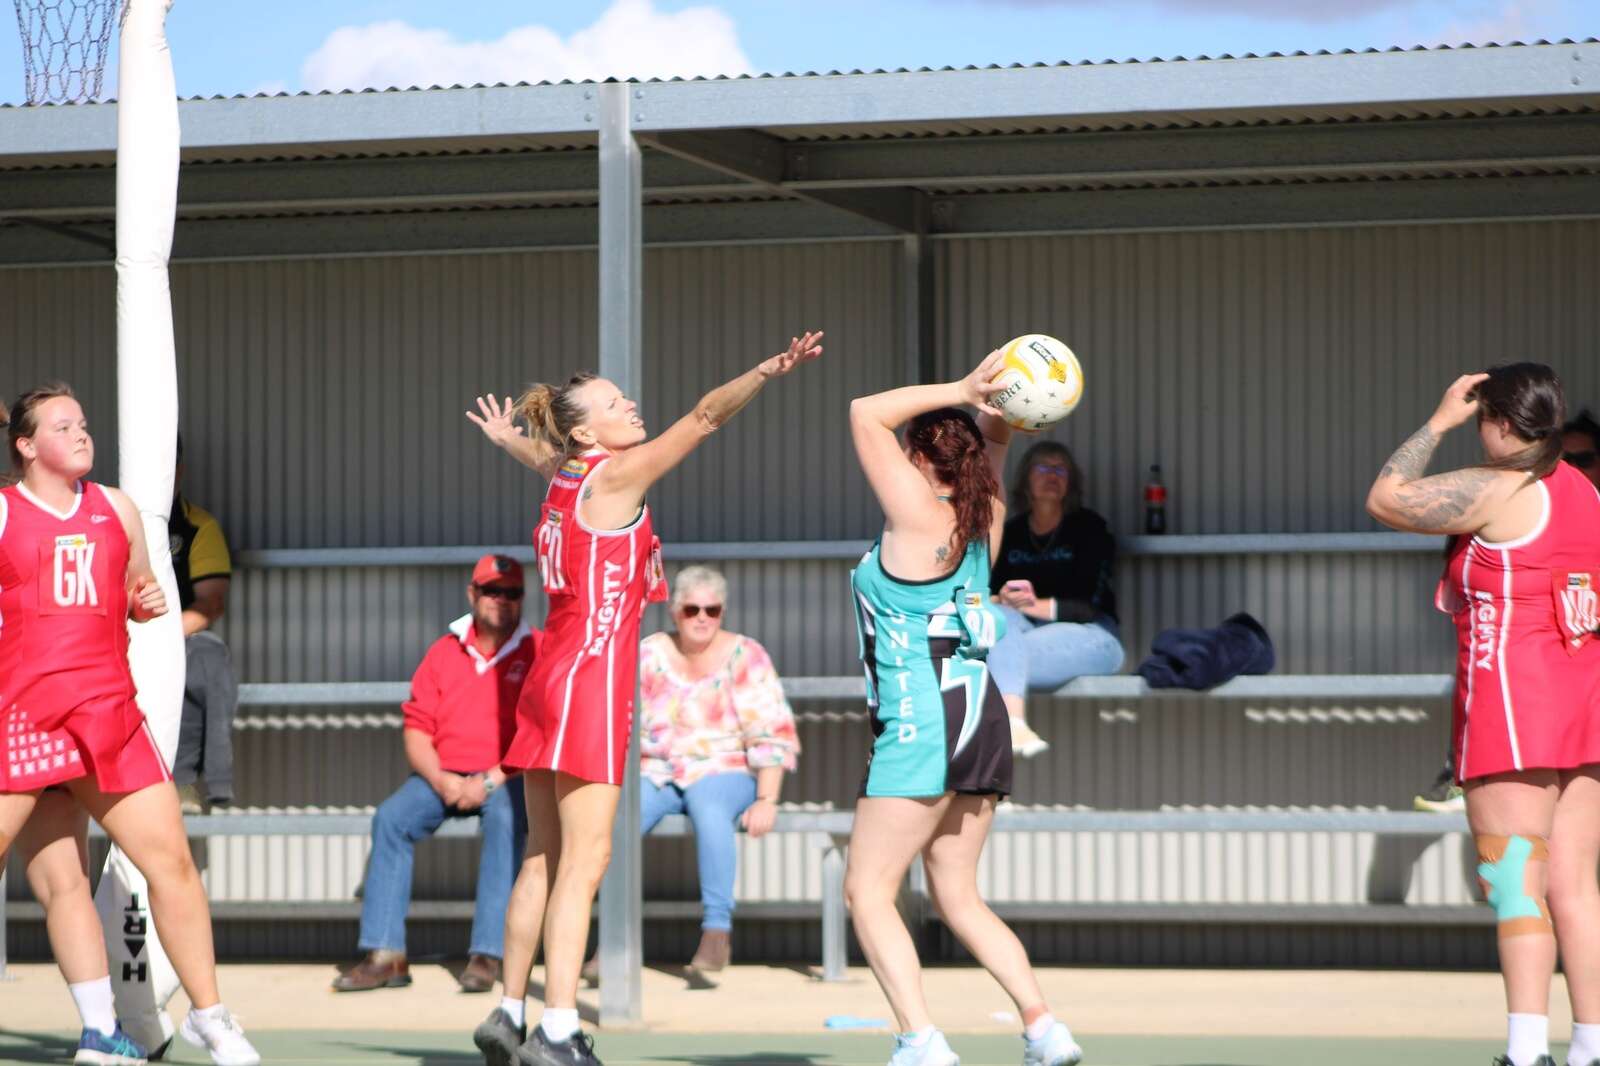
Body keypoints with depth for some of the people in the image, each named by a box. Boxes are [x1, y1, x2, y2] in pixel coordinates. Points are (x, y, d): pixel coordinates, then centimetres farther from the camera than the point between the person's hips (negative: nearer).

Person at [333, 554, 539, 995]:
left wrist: (490, 781, -17)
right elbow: (416, 730, 9)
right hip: (445, 775, 4)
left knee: (504, 817, -36)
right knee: (391, 817, -23)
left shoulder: (537, 651, 1)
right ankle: (385, 954, -25)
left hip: (510, 778, -4)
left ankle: (488, 955, -38)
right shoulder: (444, 652, 12)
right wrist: (440, 779, -10)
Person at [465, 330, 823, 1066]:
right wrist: (767, 372, -25)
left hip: (552, 681, 9)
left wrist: (510, 438, 60)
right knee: (582, 862, -11)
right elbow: (705, 416, -16)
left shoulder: (564, 477, 14)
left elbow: (544, 457, 39)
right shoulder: (616, 476, -8)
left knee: (544, 859, 14)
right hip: (591, 680, -9)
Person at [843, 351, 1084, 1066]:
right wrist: (990, 406, 5)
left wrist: (962, 392, -9)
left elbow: (865, 414, -8)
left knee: (868, 890, -4)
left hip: (923, 725, -9)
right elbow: (993, 442, 26)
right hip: (979, 719, 9)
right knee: (958, 896, 15)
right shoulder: (982, 521, 10)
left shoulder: (920, 517, -11)